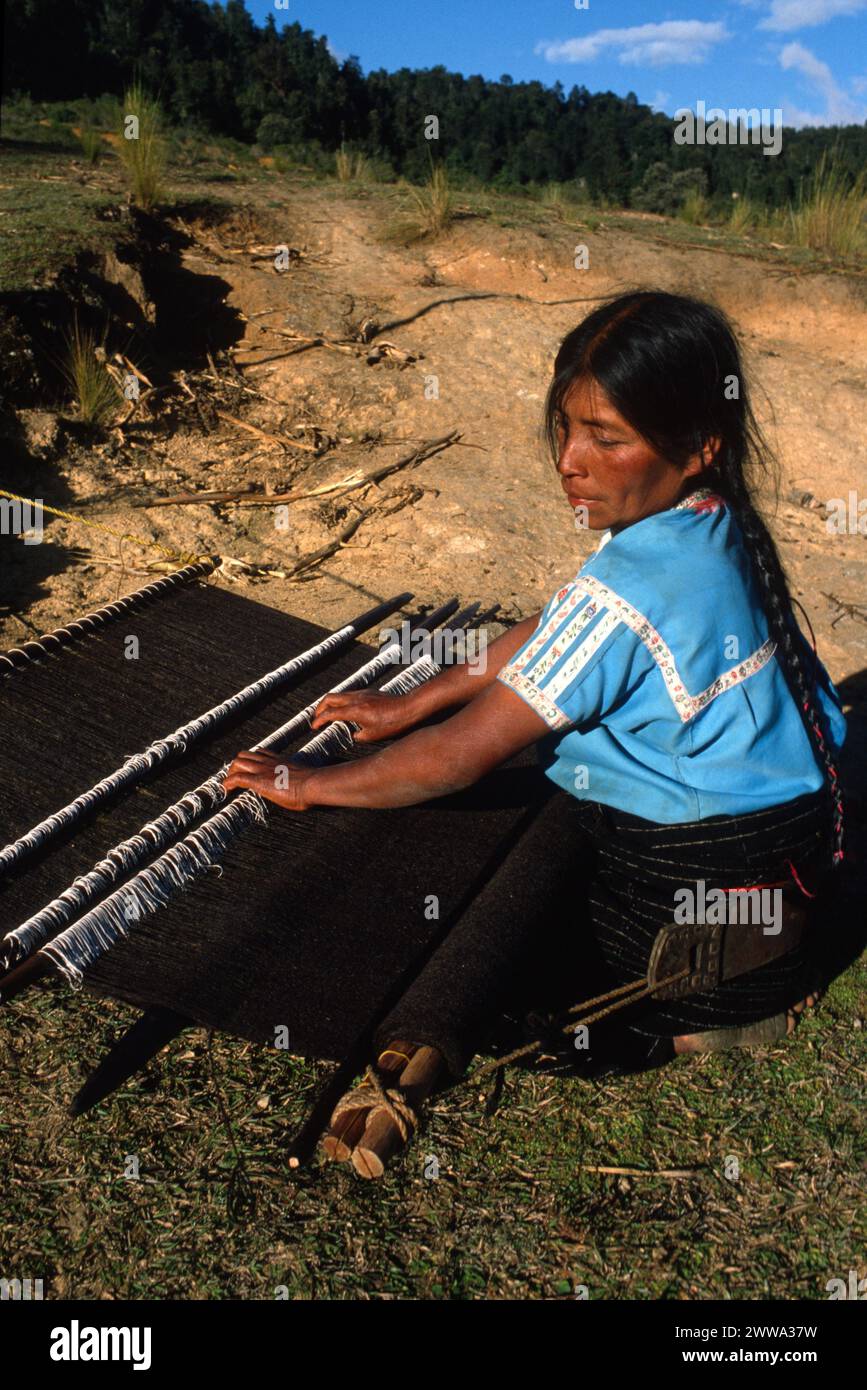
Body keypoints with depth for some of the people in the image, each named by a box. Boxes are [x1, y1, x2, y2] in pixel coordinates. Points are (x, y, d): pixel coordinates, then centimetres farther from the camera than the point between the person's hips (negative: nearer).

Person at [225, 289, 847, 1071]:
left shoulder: (626, 596, -32)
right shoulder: (708, 528, -4)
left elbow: (462, 756, -25)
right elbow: (551, 634, 6)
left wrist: (310, 786, -12)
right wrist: (412, 703, 6)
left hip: (712, 877, -9)